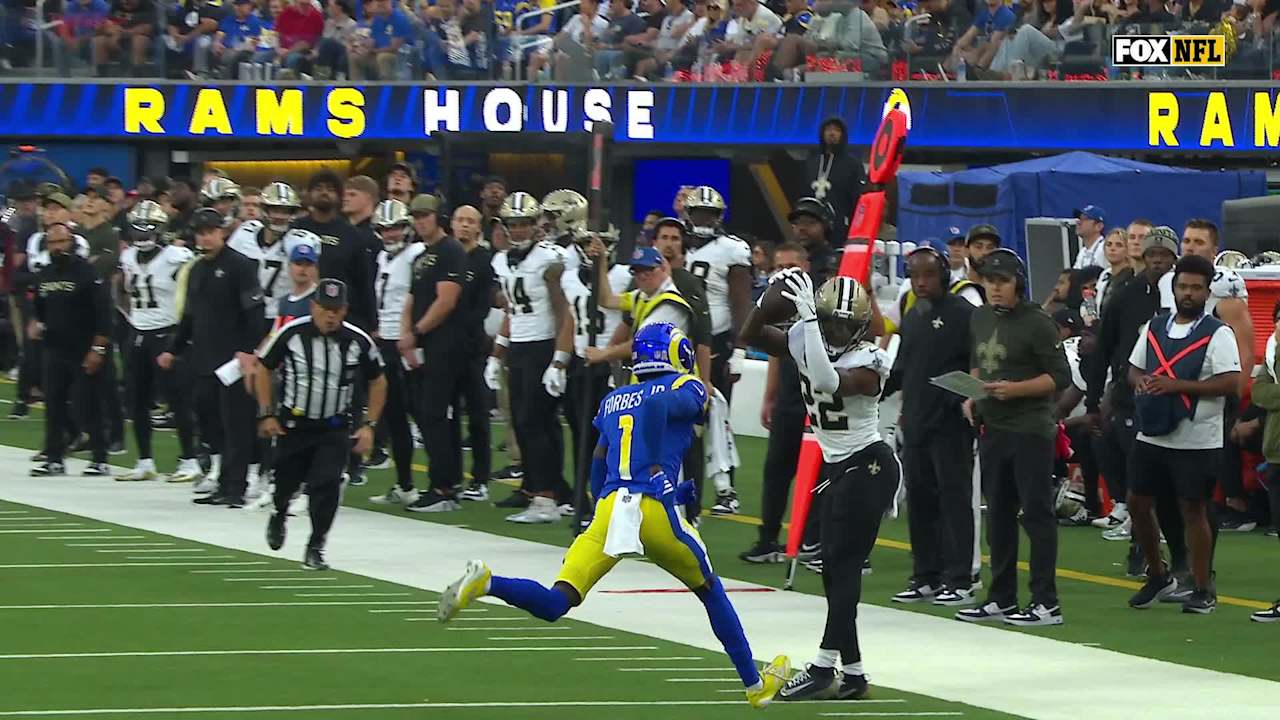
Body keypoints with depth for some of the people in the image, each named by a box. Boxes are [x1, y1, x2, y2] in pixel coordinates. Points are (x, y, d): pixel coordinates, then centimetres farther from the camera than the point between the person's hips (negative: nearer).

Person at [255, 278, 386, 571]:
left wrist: (369, 425, 0)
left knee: (326, 483, -15)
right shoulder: (291, 333, -15)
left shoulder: (358, 341, -11)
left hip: (335, 428, 0)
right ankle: (280, 515, 47)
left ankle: (316, 547, -1)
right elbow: (264, 368, 0)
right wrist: (267, 415, -2)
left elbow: (377, 382, 5)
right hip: (293, 423, 0)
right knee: (286, 480, 12)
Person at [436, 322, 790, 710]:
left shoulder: (613, 400, 23)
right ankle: (755, 684, 27)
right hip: (655, 510, -3)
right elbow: (656, 406, -14)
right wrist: (656, 471, -13)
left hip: (608, 510, 3)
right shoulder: (688, 389, 8)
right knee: (710, 591, 20)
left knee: (553, 604, -4)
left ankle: (486, 583, -31)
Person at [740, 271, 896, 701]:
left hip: (868, 467, -8)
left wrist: (806, 315, -38)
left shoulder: (867, 364, -17)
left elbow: (827, 381, -36)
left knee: (842, 563, -12)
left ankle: (825, 666, -15)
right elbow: (752, 336, 8)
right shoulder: (807, 344, 4)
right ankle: (851, 673, 10)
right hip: (836, 468, 8)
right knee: (836, 568, 7)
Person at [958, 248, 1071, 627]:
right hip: (993, 427, 8)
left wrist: (1015, 389, -20)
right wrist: (972, 395, 8)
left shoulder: (1036, 323, -11)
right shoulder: (979, 318, 12)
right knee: (998, 514, 12)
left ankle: (1046, 603, -5)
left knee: (1037, 513, -6)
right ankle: (1001, 599, 20)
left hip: (1030, 429, -8)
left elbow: (1060, 376, -11)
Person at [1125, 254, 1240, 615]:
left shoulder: (1218, 334, -8)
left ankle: (1203, 590, 10)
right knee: (1138, 503, 9)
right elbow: (1133, 368, 18)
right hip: (1152, 435, 6)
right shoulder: (1154, 327, 11)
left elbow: (1230, 383, -16)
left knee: (1193, 509, 0)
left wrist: (1177, 385, -21)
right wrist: (1142, 381, -7)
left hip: (1196, 441, -6)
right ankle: (1158, 576, 27)